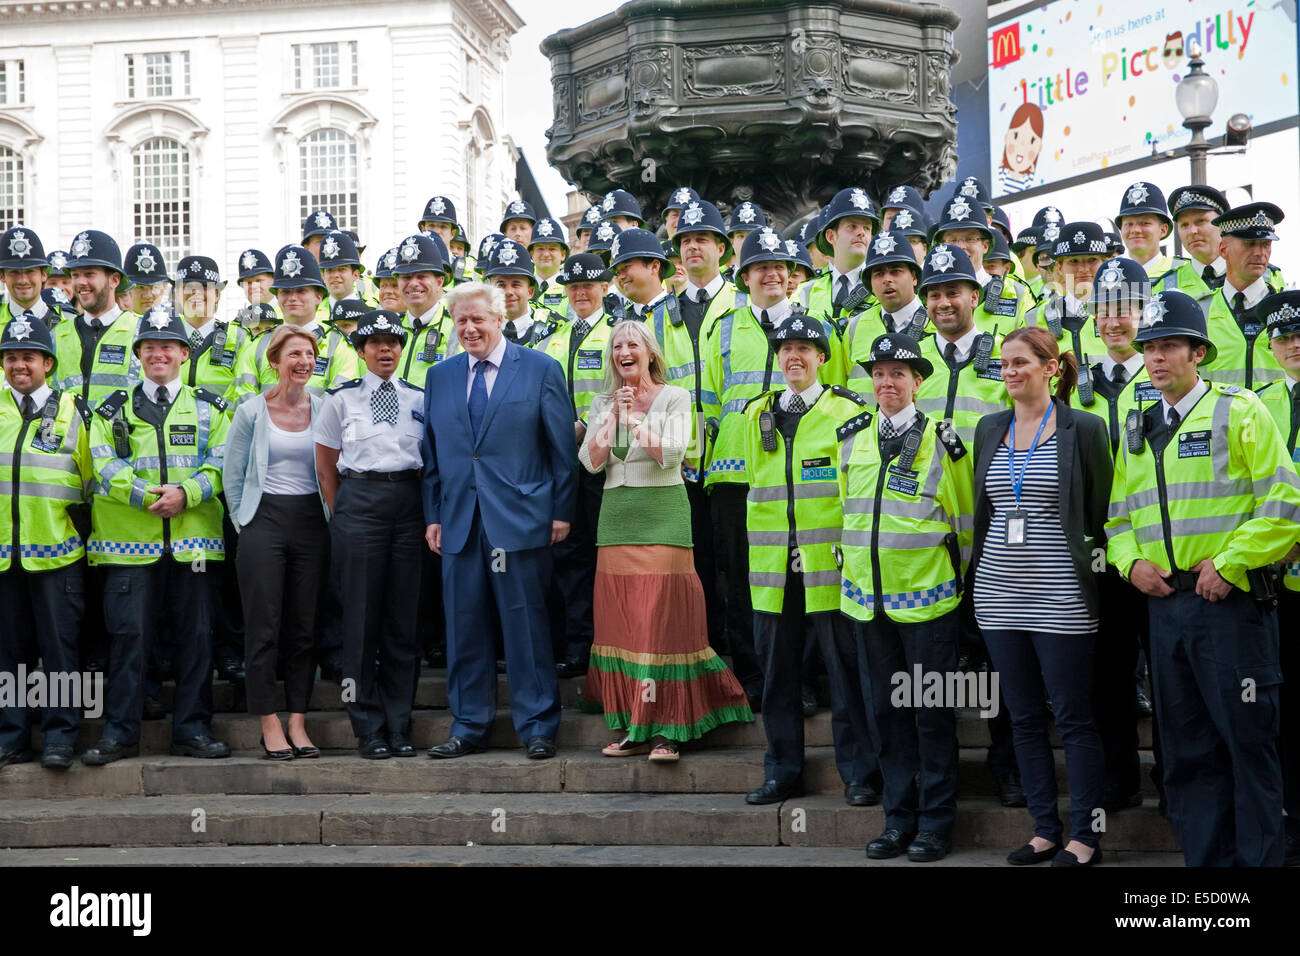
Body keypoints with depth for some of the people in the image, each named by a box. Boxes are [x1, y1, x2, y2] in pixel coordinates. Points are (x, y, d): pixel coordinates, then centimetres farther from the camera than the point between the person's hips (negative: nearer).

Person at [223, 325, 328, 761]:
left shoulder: (324, 409, 6)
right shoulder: (251, 412, 1)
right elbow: (232, 474, 6)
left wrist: (330, 519, 7)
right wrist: (245, 523, 3)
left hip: (311, 523, 2)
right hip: (264, 521, -2)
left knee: (305, 627, 4)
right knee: (264, 627, -3)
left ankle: (298, 722, 10)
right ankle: (269, 725, 3)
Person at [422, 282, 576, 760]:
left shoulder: (541, 370, 2)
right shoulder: (439, 377, 14)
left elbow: (563, 448, 1)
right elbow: (431, 452, 15)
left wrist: (561, 512, -3)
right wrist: (432, 515, 8)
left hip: (520, 519, -4)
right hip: (460, 522, 4)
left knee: (527, 627, 0)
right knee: (464, 628, 7)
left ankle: (537, 728, 9)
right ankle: (468, 727, 17)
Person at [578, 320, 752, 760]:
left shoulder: (674, 398, 3)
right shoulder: (603, 404, 14)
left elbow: (671, 453, -10)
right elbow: (591, 461, 3)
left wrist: (634, 418, -10)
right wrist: (615, 414, -4)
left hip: (663, 513, -4)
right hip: (617, 514, 4)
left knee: (662, 616, -9)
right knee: (619, 619, 2)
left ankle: (667, 729, -7)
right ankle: (632, 727, 7)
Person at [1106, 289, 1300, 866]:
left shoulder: (1239, 411, -2)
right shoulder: (1136, 432, 15)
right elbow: (1119, 516, 20)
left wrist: (1230, 563, -15)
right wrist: (1131, 561, 1)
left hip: (1231, 600, -6)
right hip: (1164, 602, 6)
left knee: (1248, 742, -3)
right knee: (1188, 751, 9)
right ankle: (1204, 859, 17)